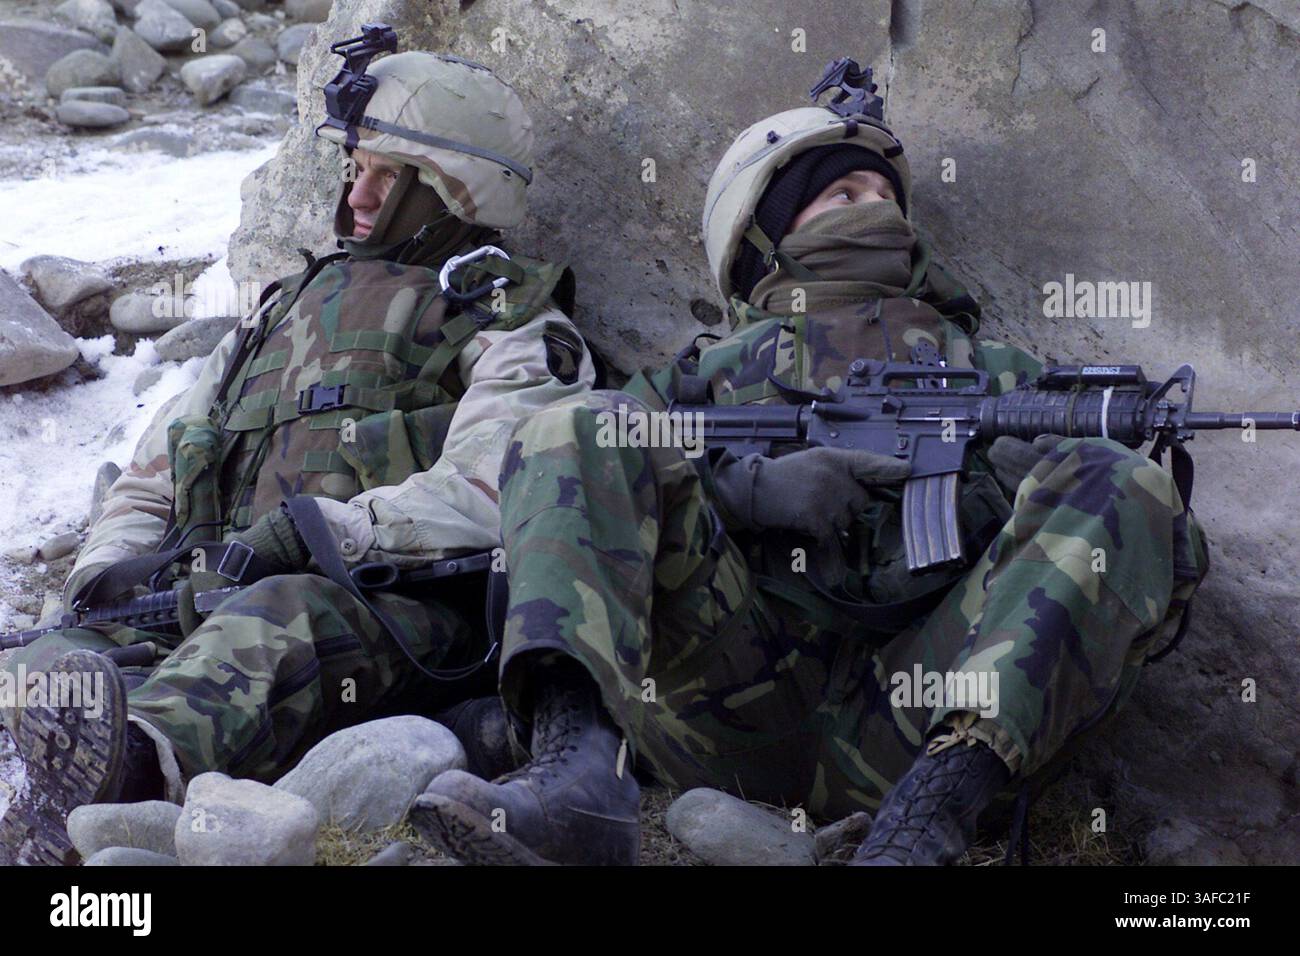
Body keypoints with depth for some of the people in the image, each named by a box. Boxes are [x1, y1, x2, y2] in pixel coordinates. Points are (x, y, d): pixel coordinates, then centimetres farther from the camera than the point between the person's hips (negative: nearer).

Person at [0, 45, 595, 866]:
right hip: (214, 599, 6)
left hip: (392, 605, -6)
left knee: (278, 623, -41)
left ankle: (136, 758, -69)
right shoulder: (288, 311, 33)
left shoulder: (514, 330, 12)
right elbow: (155, 475, 29)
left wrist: (322, 530, -19)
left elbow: (491, 492, -9)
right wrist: (114, 564, 7)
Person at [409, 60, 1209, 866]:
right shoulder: (716, 369, 29)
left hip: (917, 720, 0)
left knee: (1125, 487, -18)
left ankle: (931, 812, -37)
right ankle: (579, 763, -38)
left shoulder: (985, 366, 32)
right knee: (573, 432, -12)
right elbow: (606, 473, 9)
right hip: (735, 686, 0)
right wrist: (754, 488, -10)